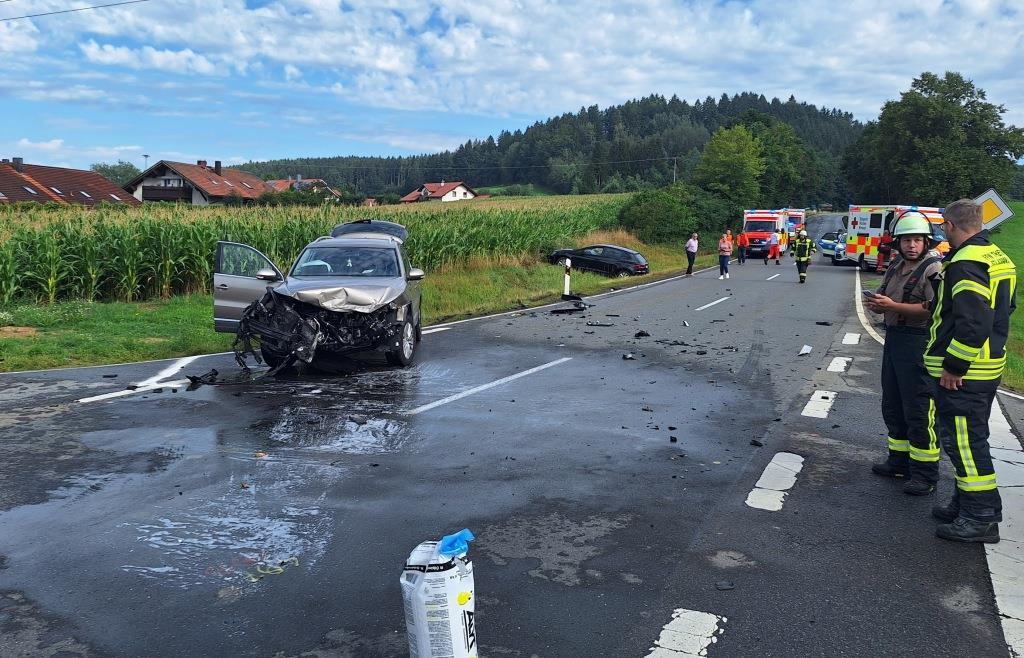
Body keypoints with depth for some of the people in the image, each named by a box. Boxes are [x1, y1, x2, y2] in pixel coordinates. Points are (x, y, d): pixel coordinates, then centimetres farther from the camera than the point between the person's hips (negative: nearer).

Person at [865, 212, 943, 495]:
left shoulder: (934, 269, -13)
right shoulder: (896, 266, 14)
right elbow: (882, 295, 22)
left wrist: (893, 305, -25)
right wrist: (875, 304, -1)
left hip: (919, 344, -9)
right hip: (893, 339, 9)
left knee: (919, 411, -4)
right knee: (892, 406, 17)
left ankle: (925, 473, 6)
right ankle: (900, 461, 31)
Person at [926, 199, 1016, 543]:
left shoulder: (966, 263, -20)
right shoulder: (998, 258, 13)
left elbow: (972, 323, -27)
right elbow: (1005, 308, 22)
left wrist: (953, 367, -21)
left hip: (962, 373, -10)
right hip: (989, 367, 10)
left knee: (963, 441, -2)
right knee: (969, 439, 19)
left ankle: (982, 518, 6)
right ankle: (966, 505, 30)